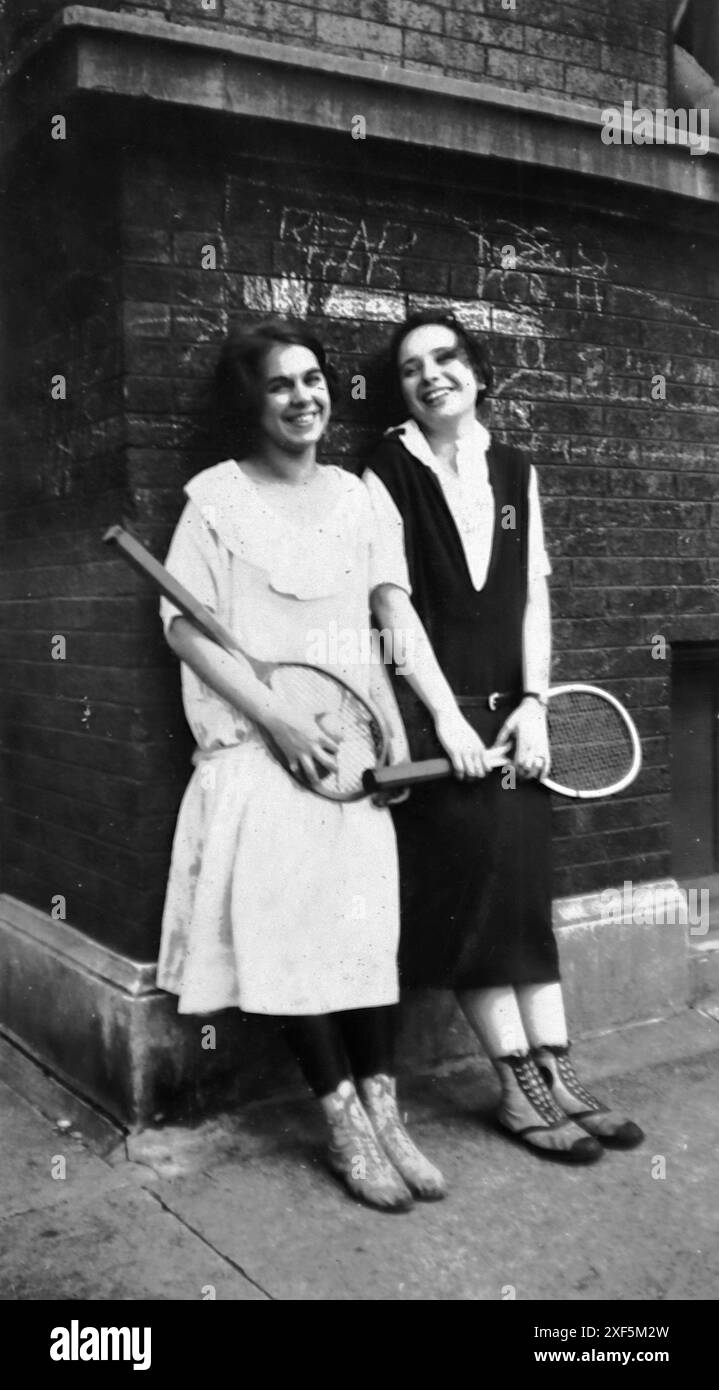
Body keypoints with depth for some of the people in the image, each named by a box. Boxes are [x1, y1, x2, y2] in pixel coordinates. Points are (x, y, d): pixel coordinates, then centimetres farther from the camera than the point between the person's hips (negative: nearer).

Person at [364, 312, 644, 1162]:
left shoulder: (515, 471, 11)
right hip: (434, 712, -4)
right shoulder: (387, 477, -1)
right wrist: (445, 714, -14)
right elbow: (393, 602, -7)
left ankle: (555, 1074, 8)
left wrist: (533, 700, -3)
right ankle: (523, 1088, 3)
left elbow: (534, 594, 8)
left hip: (509, 708, 4)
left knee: (525, 887, 2)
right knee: (472, 888, -6)